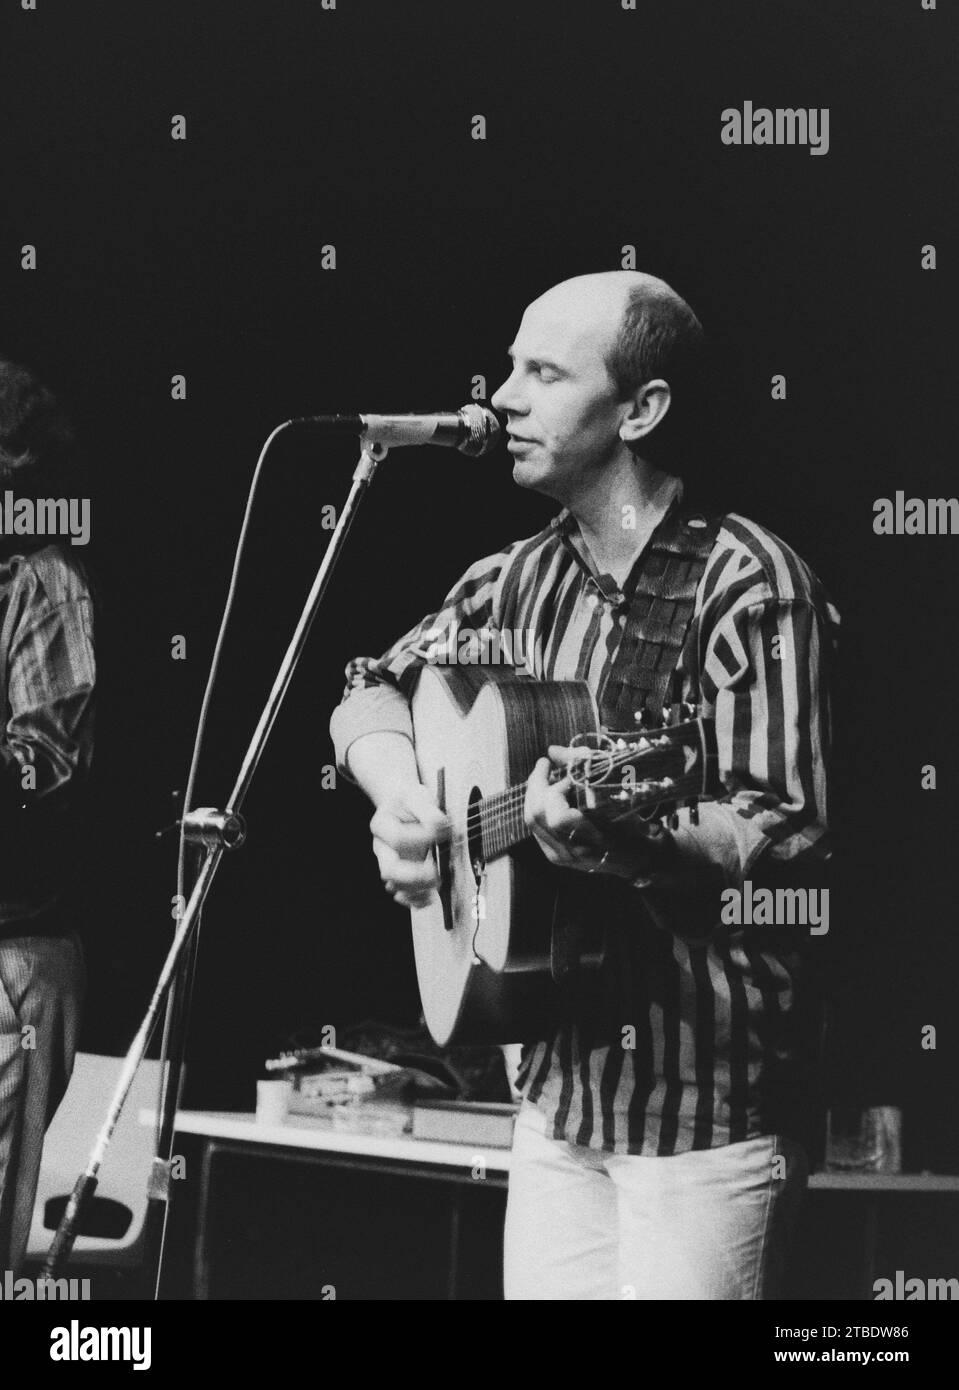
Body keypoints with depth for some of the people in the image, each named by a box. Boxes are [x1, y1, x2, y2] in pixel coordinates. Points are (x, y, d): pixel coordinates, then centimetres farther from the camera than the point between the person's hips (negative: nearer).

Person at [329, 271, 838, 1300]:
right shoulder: (525, 578, 8)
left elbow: (790, 843, -20)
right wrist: (403, 805, 1)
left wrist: (630, 830, -35)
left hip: (708, 1103, -7)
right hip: (559, 1083, 7)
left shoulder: (748, 587, -14)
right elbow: (374, 689, 21)